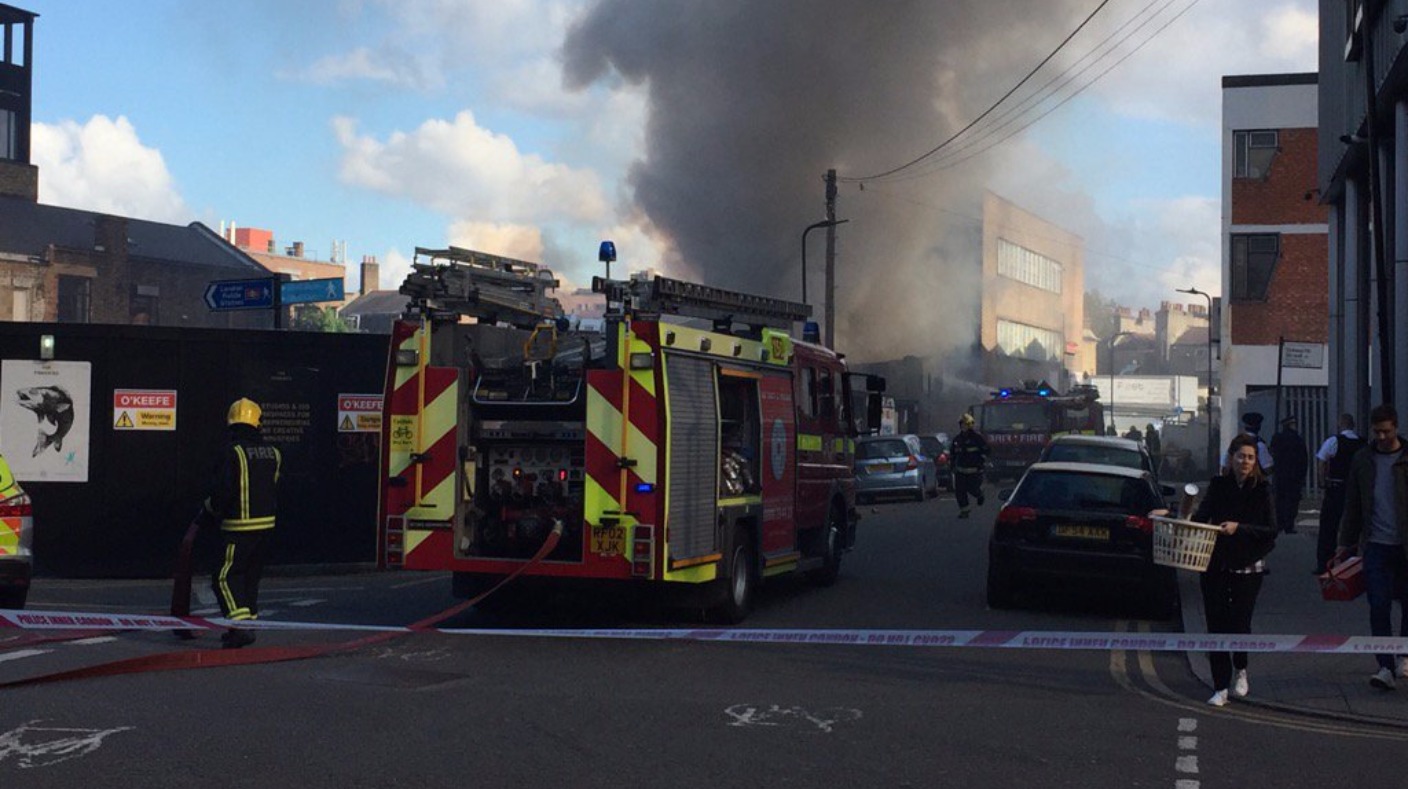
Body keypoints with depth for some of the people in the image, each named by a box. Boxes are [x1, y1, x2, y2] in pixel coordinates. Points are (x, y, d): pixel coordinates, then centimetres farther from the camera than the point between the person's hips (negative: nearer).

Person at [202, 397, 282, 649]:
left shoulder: (232, 452, -14)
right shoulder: (273, 453, 7)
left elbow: (223, 491, -16)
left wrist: (210, 510, 2)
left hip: (240, 527, -7)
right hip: (266, 524, 7)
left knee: (225, 577, -2)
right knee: (251, 576, 18)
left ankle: (241, 626, -15)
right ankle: (248, 622, 24)